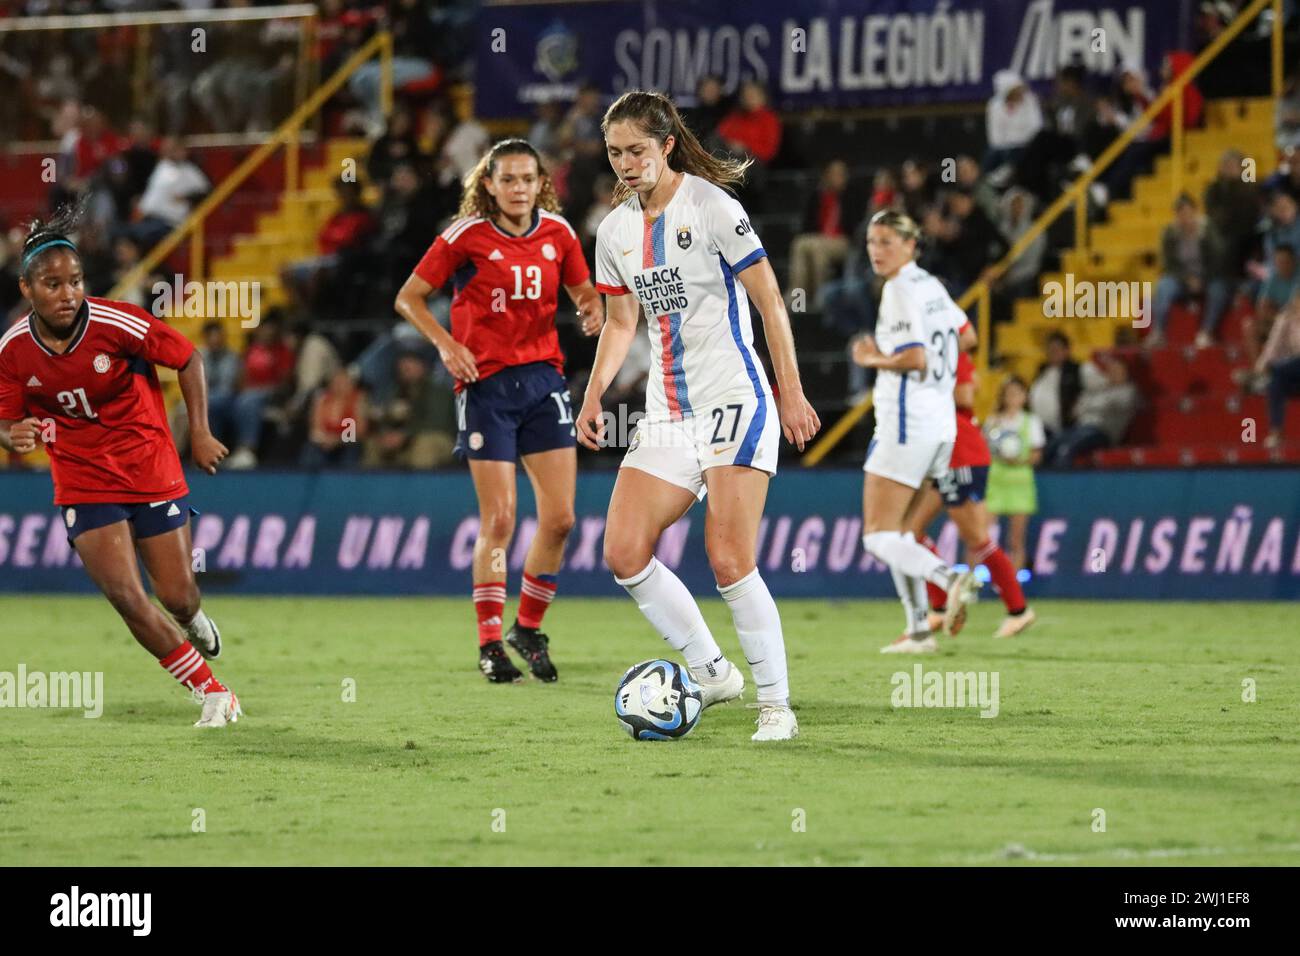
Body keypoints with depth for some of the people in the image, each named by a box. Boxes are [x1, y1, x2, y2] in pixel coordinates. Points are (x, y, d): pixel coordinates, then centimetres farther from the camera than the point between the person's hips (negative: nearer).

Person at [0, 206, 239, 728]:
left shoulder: (118, 324, -20)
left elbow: (187, 359, -5)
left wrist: (200, 434, -5)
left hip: (152, 471, -1)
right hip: (83, 483, 1)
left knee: (177, 597, 3)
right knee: (125, 596, -13)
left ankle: (194, 622, 45)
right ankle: (211, 691, 6)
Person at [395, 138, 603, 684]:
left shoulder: (557, 232, 5)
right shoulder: (467, 236, -6)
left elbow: (582, 290, 19)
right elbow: (409, 298, 0)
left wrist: (593, 309, -4)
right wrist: (445, 344, -15)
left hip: (543, 378, 4)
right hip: (487, 385, -4)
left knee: (559, 518, -1)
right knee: (499, 520, -7)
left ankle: (529, 629, 18)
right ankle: (490, 644, 5)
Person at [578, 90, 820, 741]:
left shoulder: (711, 206, -10)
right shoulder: (615, 230, 9)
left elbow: (770, 303, -8)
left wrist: (791, 393, -12)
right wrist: (593, 396, 6)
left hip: (734, 402, -7)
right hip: (667, 413, 7)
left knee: (728, 562, -14)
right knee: (623, 553, -5)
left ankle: (776, 705, -4)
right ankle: (710, 670, 9)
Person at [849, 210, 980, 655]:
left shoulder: (901, 289, -13)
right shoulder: (932, 285, 14)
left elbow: (915, 358, -22)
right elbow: (966, 337, 27)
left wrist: (875, 360, -7)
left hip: (907, 424, -9)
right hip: (941, 422, 9)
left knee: (878, 536, -7)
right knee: (897, 531, 17)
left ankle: (949, 578, -28)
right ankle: (920, 629, 12)